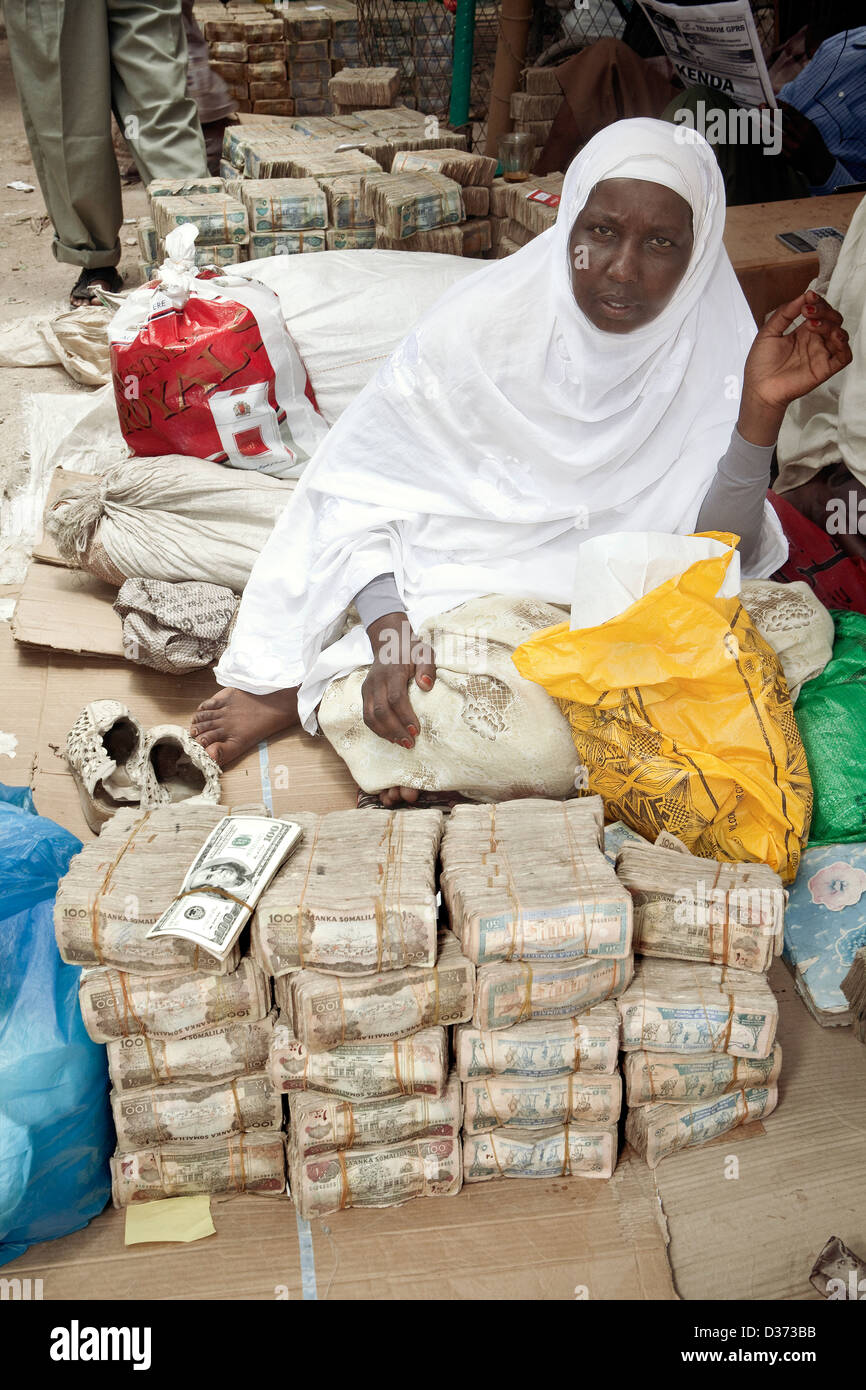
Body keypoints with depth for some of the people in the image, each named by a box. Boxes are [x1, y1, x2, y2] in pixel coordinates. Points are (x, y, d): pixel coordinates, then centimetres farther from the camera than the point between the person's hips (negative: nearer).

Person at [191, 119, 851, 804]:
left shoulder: (714, 353, -9)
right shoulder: (482, 324, -15)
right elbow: (358, 487, -12)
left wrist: (763, 410, -29)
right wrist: (391, 632, -27)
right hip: (453, 587, -4)